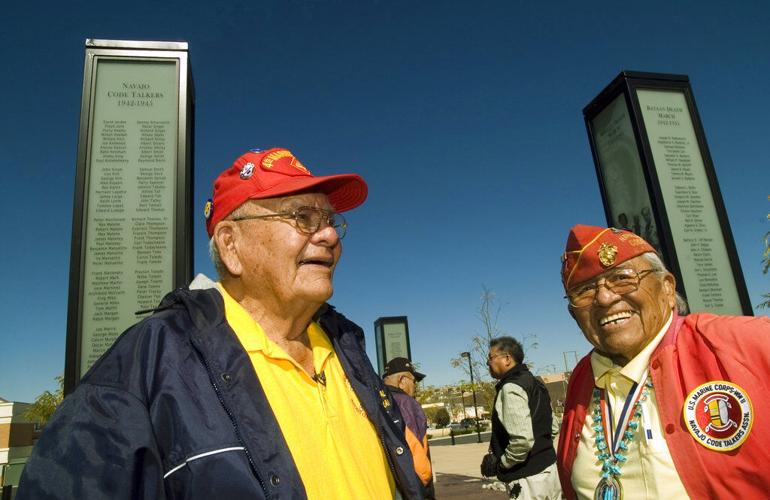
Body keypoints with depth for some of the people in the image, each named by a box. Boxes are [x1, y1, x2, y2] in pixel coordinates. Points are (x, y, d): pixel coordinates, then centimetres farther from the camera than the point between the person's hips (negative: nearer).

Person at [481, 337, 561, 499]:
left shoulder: (511, 388, -19)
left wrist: (499, 464, -13)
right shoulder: (534, 382, 11)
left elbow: (522, 441, -27)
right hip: (549, 468, 9)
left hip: (529, 478, -9)